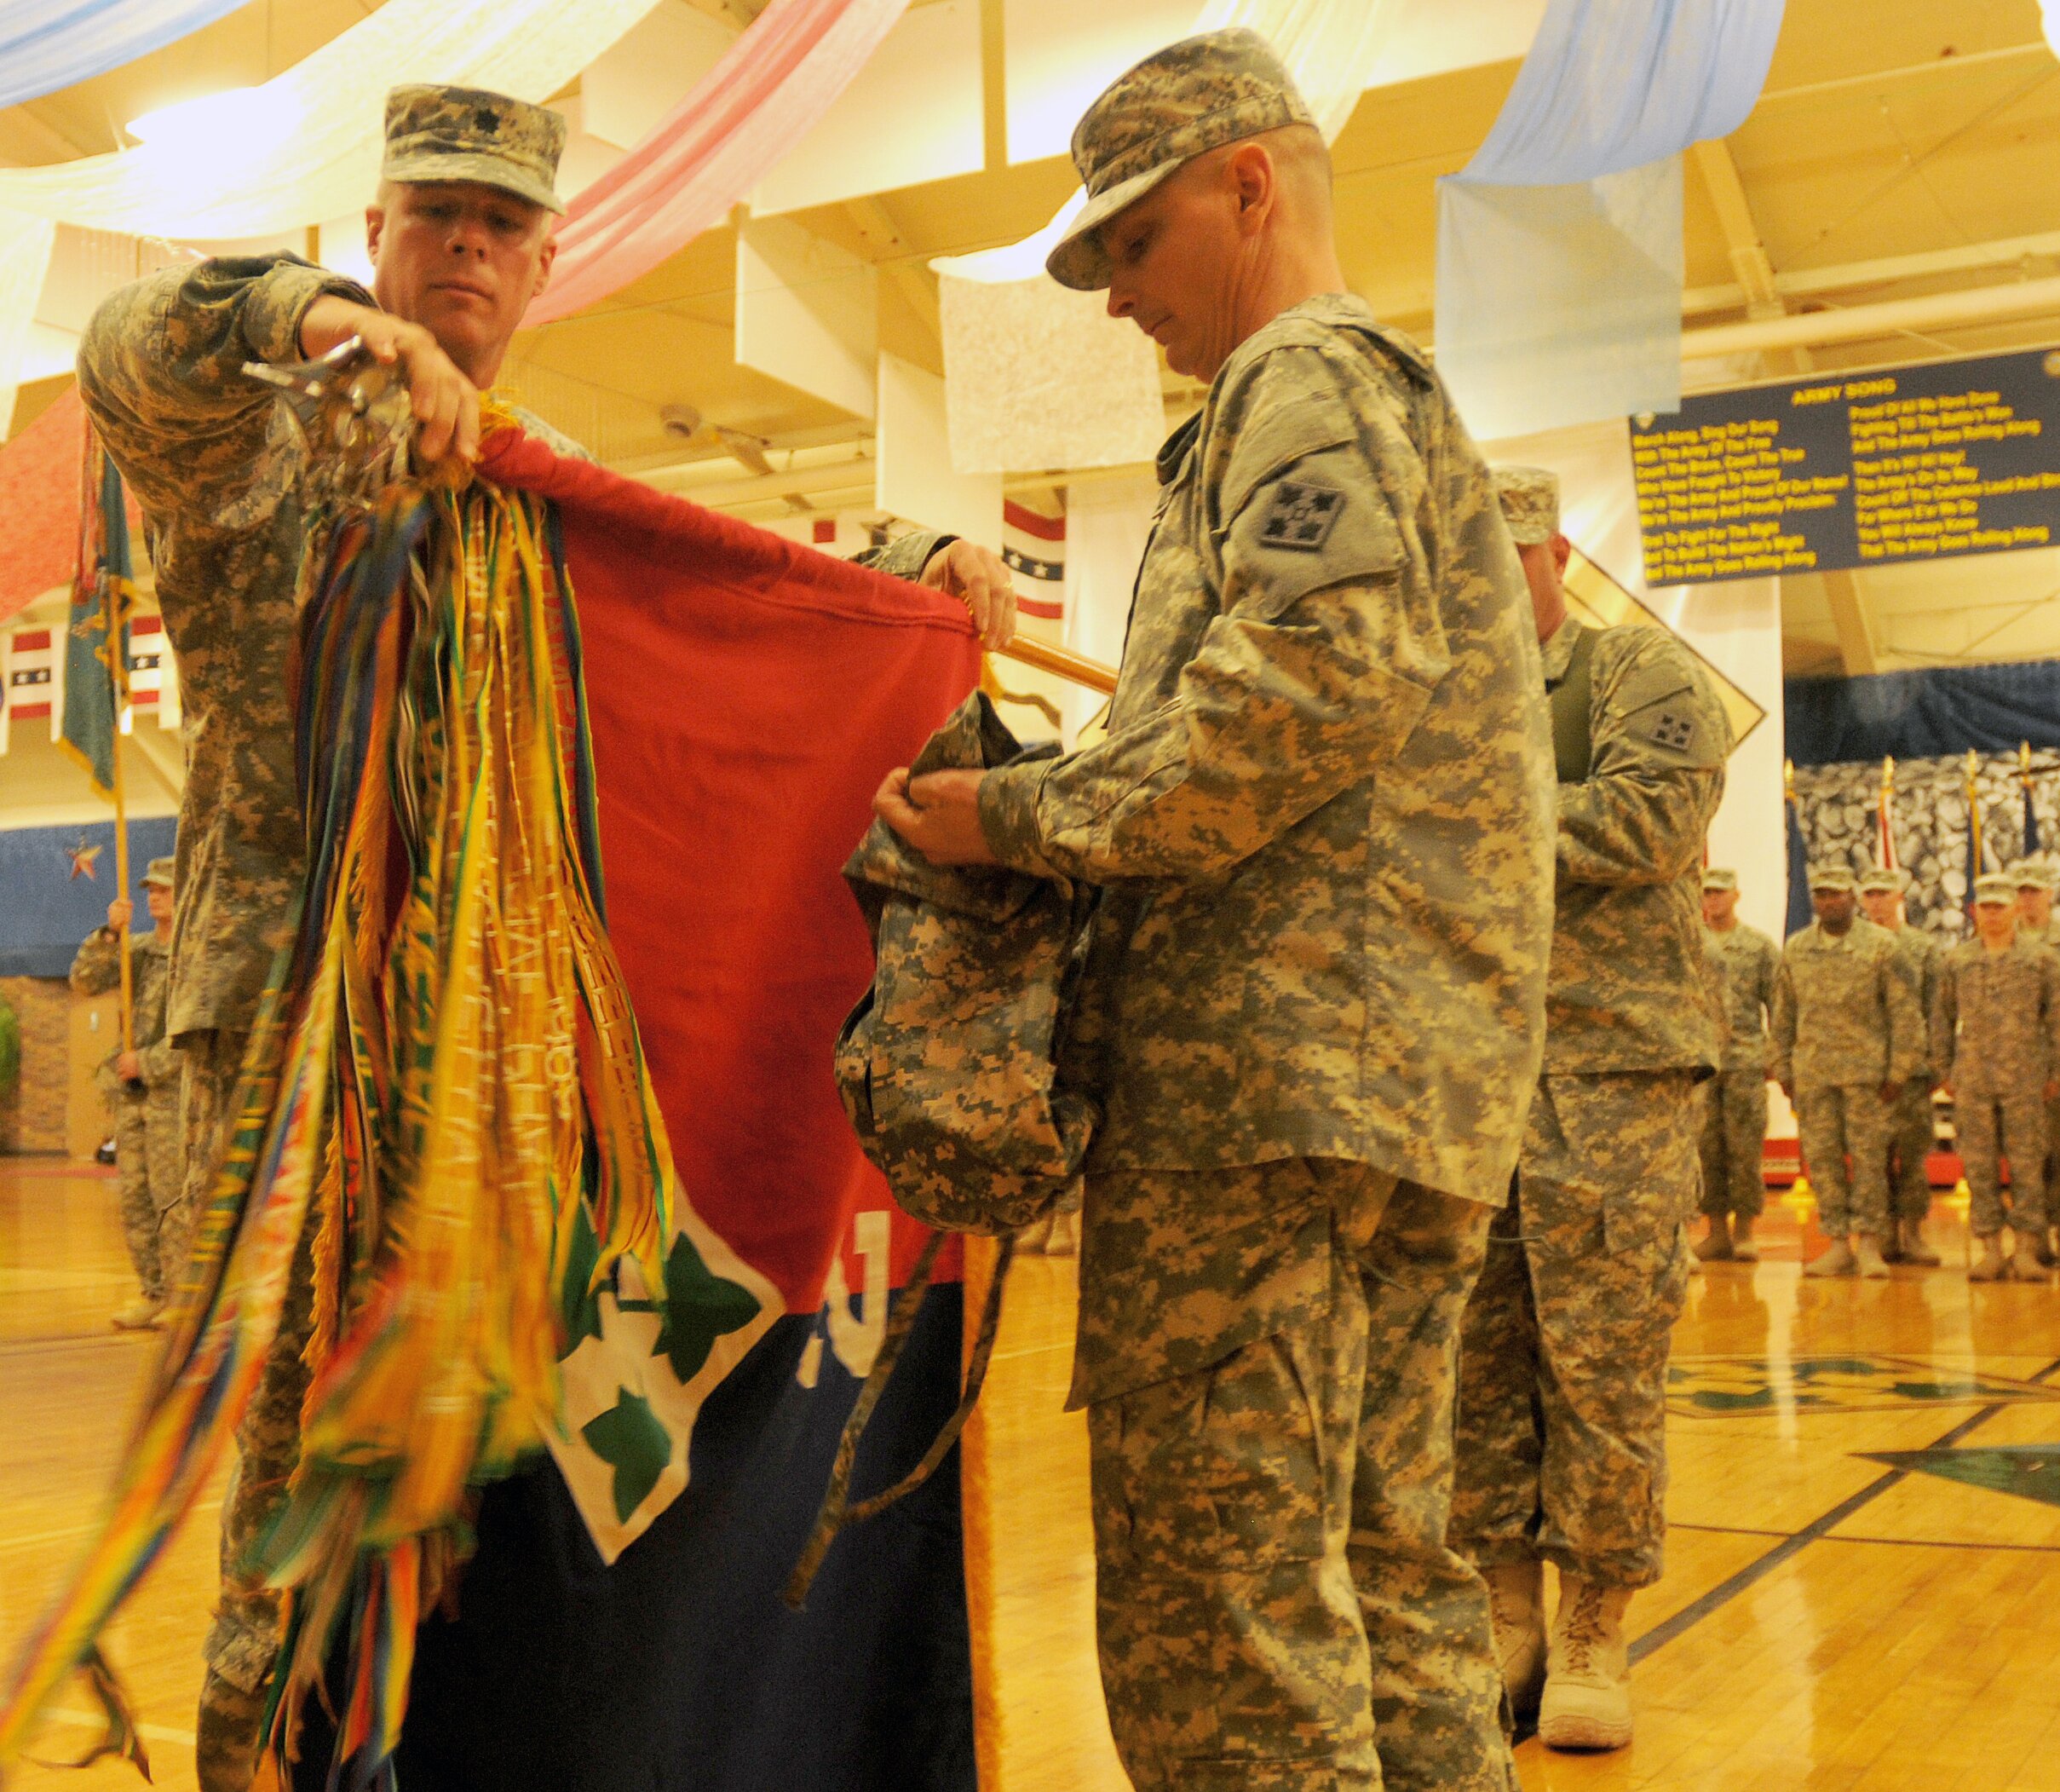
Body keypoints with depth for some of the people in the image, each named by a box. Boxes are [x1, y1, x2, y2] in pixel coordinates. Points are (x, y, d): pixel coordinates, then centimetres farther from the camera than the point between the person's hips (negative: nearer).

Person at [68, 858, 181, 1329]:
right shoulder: (137, 948, 15)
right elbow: (85, 981, 3)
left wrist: (148, 1062, -13)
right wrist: (109, 933, -11)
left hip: (176, 1090, -7)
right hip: (131, 1094, 7)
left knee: (172, 1197, -8)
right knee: (135, 1197, 7)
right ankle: (151, 1294, 14)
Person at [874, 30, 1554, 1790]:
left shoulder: (1311, 376, -2)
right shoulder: (1405, 397, 29)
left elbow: (1313, 688, -19)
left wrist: (1022, 818, -11)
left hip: (1273, 1069, -11)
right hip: (1420, 1086, 11)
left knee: (1218, 1597, -7)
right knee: (1384, 1568, 15)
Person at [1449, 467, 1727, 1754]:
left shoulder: (1645, 674, 4)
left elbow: (1653, 816, -13)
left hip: (1609, 1062, -4)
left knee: (1603, 1358, -2)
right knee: (1476, 1355, 5)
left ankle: (1594, 1633, 10)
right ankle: (1508, 1611, 17)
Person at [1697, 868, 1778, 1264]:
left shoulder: (1761, 946, 6)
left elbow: (1779, 1005, 5)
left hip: (1746, 1059, -2)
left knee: (1746, 1148, -3)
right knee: (1706, 1149, 2)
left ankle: (1744, 1231, 3)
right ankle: (1717, 1230, 8)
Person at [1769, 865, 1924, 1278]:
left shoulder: (1880, 945, -2)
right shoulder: (1796, 949, 8)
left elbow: (1904, 1009, -3)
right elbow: (1783, 1014, 14)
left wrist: (1898, 1070, -7)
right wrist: (1784, 1070, 10)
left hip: (1867, 1069, -3)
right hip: (1812, 1070, 3)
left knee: (1869, 1157, -2)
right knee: (1821, 1158, 3)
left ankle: (1869, 1242, 6)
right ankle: (1840, 1244, 9)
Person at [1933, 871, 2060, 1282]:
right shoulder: (1956, 961, 7)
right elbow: (1942, 1017, 11)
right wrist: (1944, 1071, 7)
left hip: (2024, 1078, -2)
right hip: (1972, 1079, 2)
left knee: (2027, 1163, -1)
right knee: (1979, 1164, 2)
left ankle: (2026, 1251, 4)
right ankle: (1991, 1251, 8)